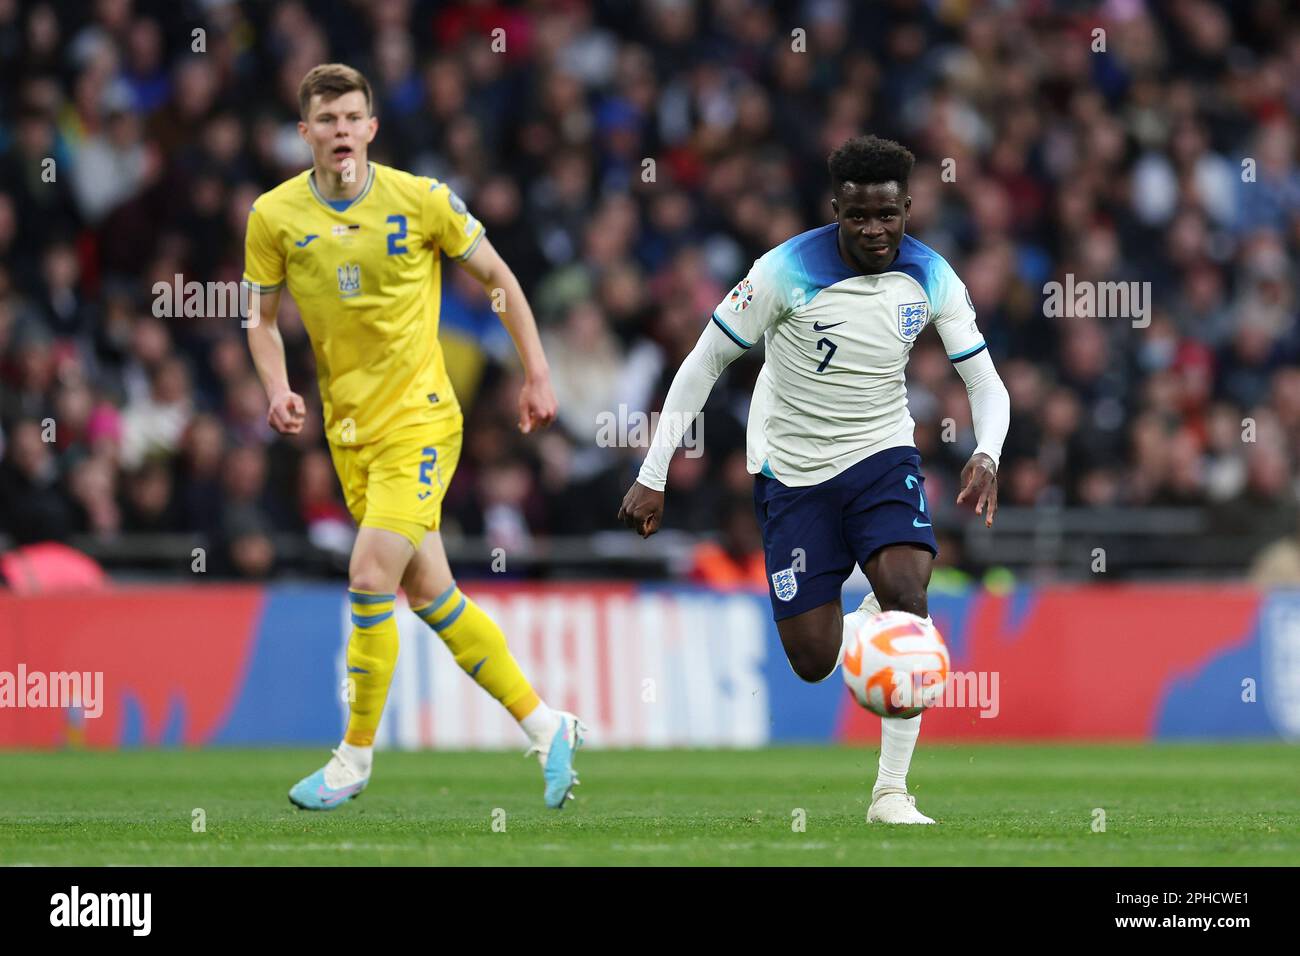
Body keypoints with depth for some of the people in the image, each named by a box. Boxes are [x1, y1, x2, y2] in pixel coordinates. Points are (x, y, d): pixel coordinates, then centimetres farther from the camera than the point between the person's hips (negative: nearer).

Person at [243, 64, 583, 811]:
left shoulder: (422, 201, -8)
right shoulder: (275, 216, -1)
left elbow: (498, 278, 4)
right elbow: (262, 316, 11)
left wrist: (538, 375, 3)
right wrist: (278, 388, -7)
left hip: (419, 417, -4)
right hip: (349, 431, 4)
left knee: (371, 577, -17)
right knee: (430, 594, 8)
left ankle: (356, 756, -3)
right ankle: (547, 728, 21)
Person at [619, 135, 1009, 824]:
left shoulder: (931, 279, -9)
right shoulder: (788, 271, -18)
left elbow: (986, 382, -4)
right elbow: (704, 362, -10)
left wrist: (986, 456, -27)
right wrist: (653, 477, -11)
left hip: (881, 456, 1)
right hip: (793, 473, -1)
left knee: (905, 593, -26)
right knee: (813, 663, -5)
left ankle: (891, 791, -19)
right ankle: (868, 627, 35)